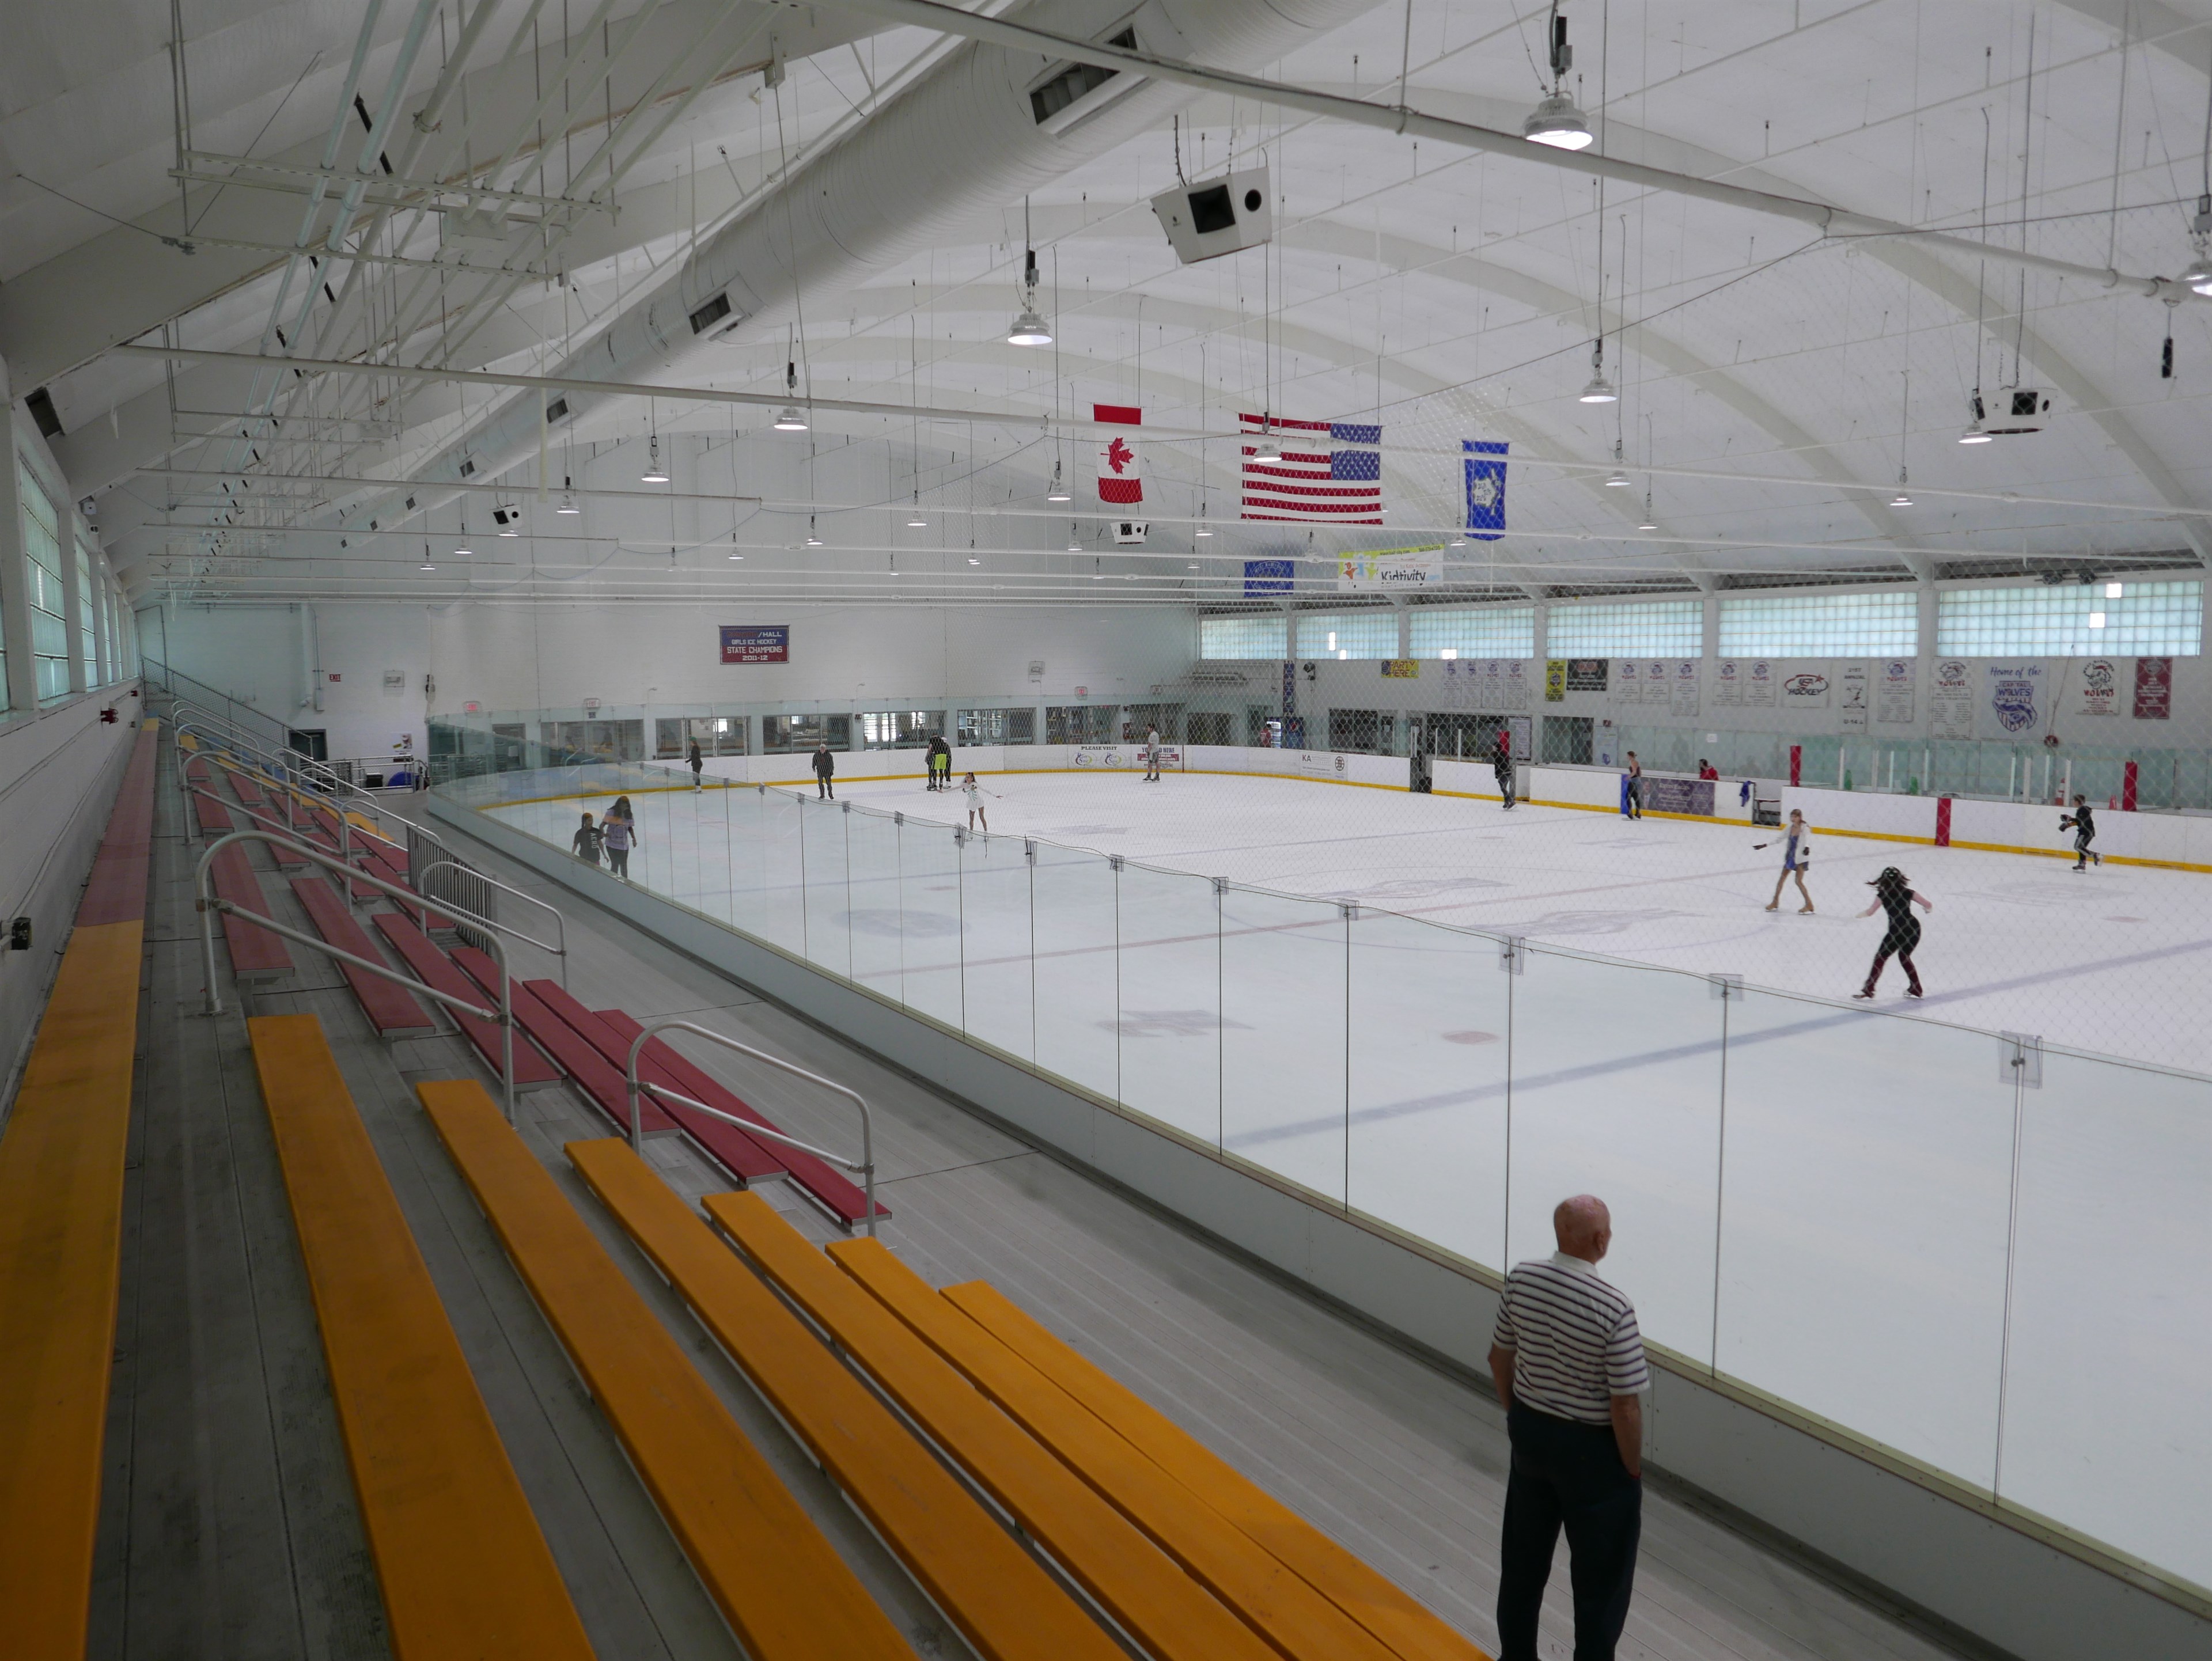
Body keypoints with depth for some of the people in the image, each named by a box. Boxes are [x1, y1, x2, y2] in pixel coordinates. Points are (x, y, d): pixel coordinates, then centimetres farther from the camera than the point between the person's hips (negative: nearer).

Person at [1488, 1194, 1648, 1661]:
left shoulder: (1520, 1279, -10)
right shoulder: (1613, 1310, -27)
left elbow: (1500, 1357, 3)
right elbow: (1625, 1408, -21)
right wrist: (1633, 1469, -5)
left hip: (1530, 1431, 6)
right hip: (1591, 1448, -6)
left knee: (1523, 1556, 22)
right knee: (1601, 1573, 14)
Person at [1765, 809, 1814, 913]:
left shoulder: (1805, 828, -16)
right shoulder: (1791, 827, 0)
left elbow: (1808, 838, -34)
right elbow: (1781, 838, 11)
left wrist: (1807, 847, -56)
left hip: (1801, 858, -7)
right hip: (1791, 857, 7)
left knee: (1798, 881, -12)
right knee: (1782, 879, 12)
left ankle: (1809, 905, -1)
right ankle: (1775, 902, 25)